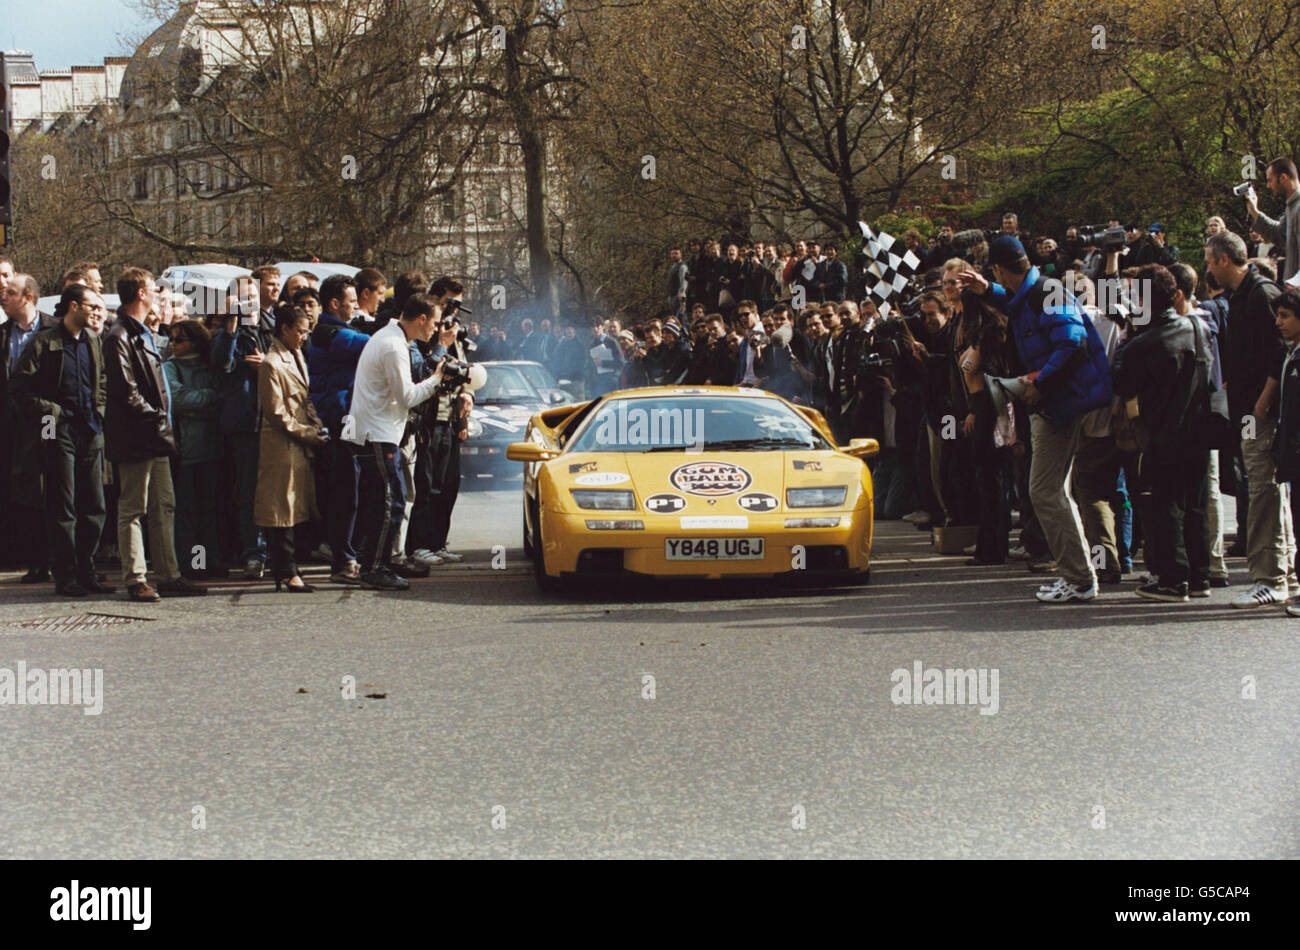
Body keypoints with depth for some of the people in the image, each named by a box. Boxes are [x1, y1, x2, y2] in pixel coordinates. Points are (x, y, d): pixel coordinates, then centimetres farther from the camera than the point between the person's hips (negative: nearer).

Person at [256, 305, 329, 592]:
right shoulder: (272, 364, -12)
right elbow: (276, 413, -15)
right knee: (283, 511, -6)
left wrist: (317, 426, 7)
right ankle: (287, 572, -4)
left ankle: (285, 571, 16)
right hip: (282, 447, -9)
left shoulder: (296, 357, 17)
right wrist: (307, 434, -12)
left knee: (293, 511, 11)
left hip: (300, 447, 9)